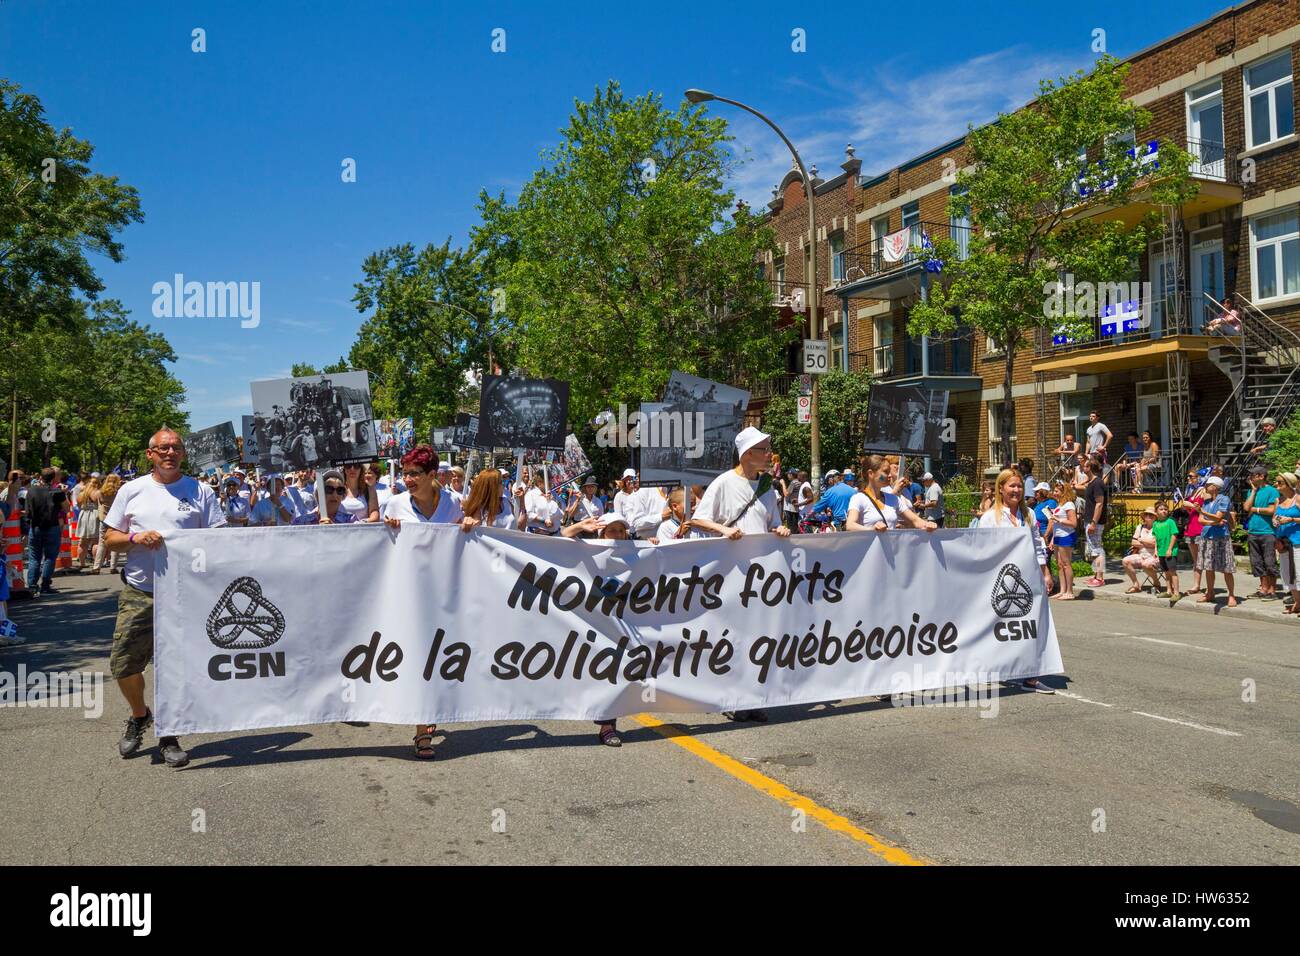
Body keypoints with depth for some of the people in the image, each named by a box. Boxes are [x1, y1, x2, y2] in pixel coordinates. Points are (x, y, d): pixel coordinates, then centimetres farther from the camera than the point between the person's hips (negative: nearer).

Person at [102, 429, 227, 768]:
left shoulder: (200, 491, 4)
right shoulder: (132, 490, 8)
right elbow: (109, 539, 10)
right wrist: (136, 538, -10)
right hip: (138, 592, 1)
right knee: (124, 664, 0)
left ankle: (169, 737, 19)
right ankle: (139, 715, 30)